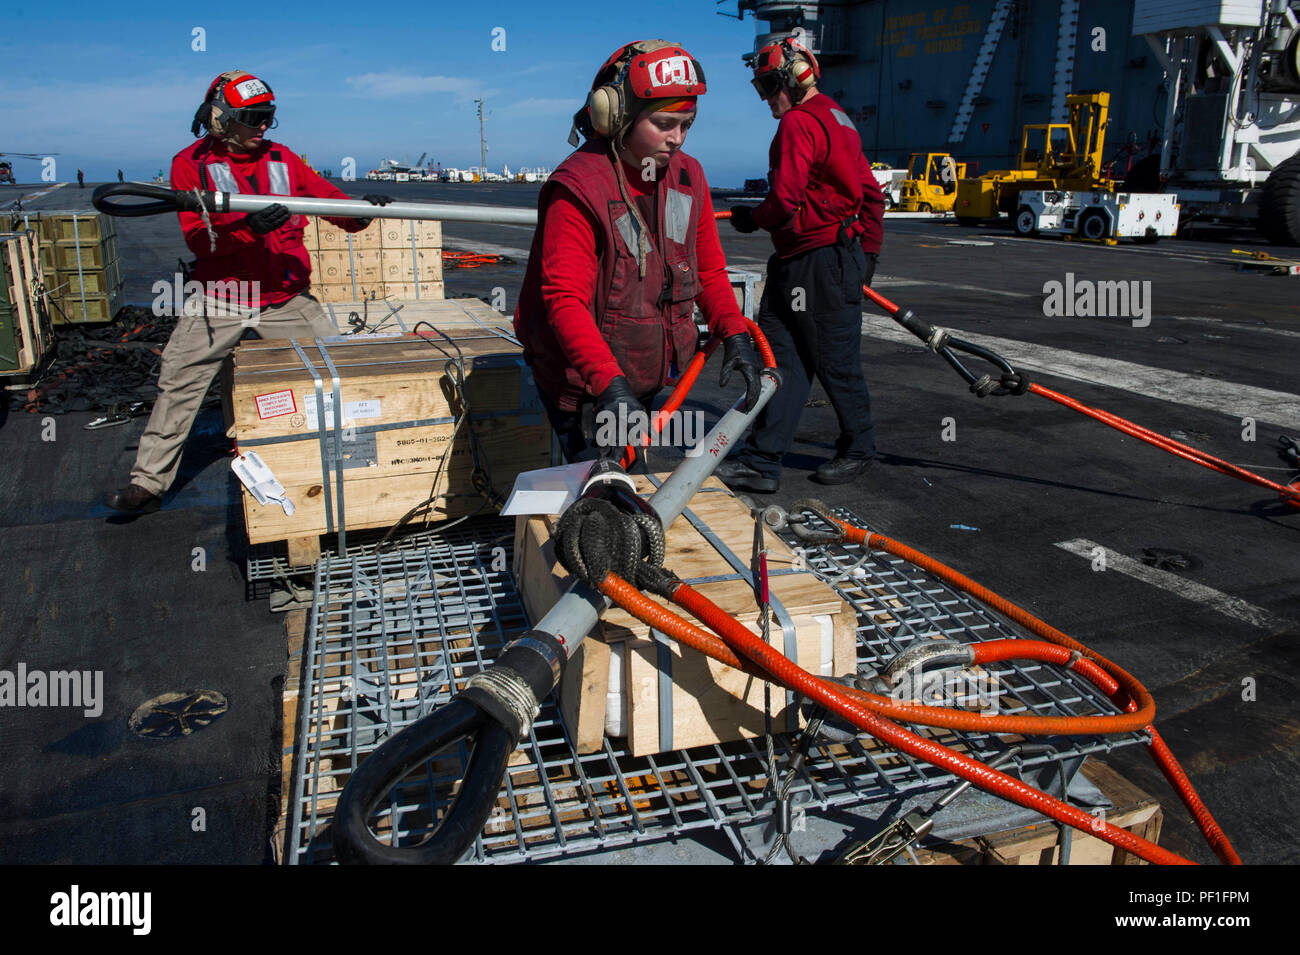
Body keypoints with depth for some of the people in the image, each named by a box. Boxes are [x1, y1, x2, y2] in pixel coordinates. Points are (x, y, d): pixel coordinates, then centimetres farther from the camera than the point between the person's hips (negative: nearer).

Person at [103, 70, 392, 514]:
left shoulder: (281, 159, 7)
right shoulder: (191, 163, -3)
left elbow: (331, 200, 4)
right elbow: (197, 237, -13)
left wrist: (359, 213, -19)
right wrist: (248, 227, -30)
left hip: (286, 297, 2)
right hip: (219, 298, -2)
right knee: (178, 385, -1)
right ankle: (148, 482, 10)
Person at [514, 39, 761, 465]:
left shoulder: (687, 176, 3)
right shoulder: (579, 189, -21)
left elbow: (709, 270, 11)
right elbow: (565, 300, -28)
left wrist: (734, 335, -3)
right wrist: (610, 385, -38)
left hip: (648, 377, 7)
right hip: (585, 388, -7)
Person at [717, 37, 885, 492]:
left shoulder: (799, 122, -12)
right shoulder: (838, 119, 19)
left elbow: (784, 201, -18)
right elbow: (872, 193, 22)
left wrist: (751, 218, 2)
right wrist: (868, 251, 25)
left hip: (820, 264, -10)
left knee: (835, 360, 3)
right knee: (780, 356, 4)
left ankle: (858, 449, 20)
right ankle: (762, 459, 4)